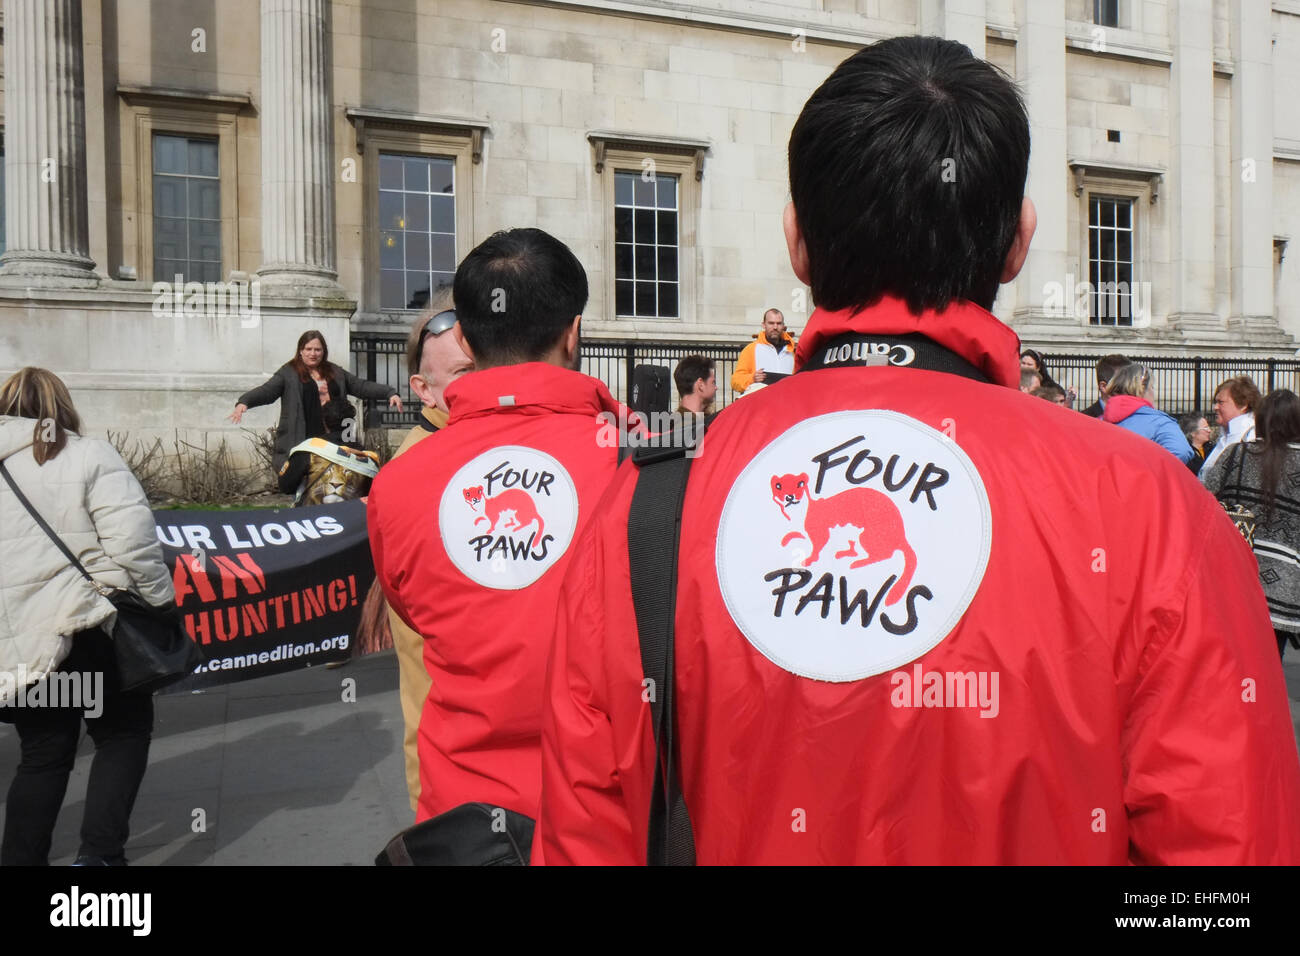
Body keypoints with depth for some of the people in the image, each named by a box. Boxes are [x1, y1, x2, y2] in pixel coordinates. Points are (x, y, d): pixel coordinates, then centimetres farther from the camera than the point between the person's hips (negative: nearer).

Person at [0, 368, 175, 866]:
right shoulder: (88, 457, -7)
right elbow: (133, 538, -15)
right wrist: (161, 599, -5)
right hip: (85, 625, -5)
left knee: (43, 753, 17)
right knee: (124, 731, 11)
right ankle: (99, 853, 3)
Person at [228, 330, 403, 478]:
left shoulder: (335, 372, 17)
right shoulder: (288, 372, 4)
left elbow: (362, 387, 19)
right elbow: (267, 390, -6)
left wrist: (390, 392, 10)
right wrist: (244, 401, -24)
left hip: (333, 440, 4)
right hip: (302, 442, -4)